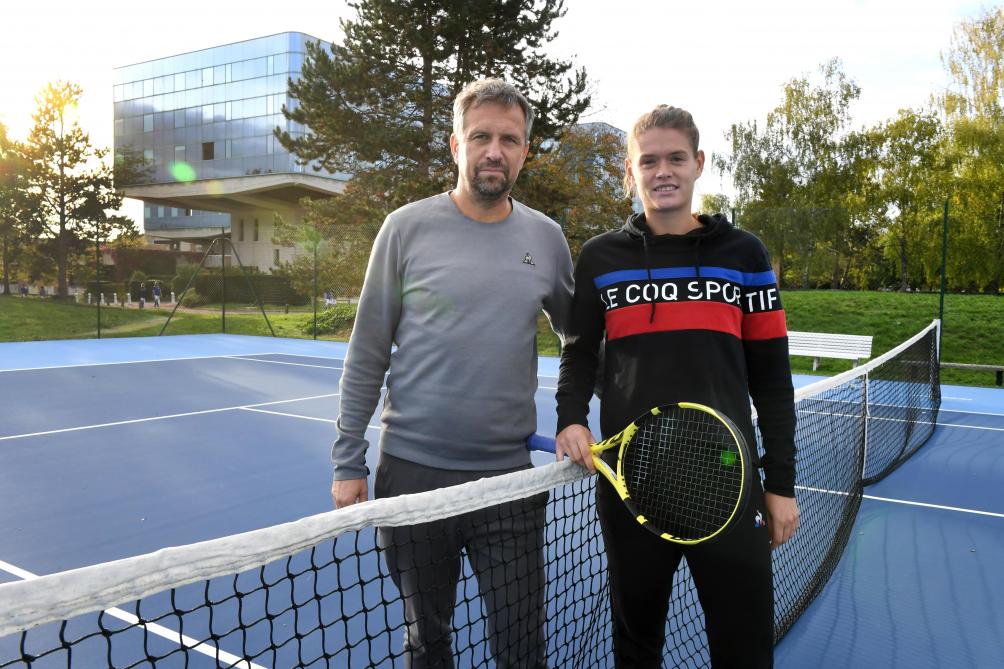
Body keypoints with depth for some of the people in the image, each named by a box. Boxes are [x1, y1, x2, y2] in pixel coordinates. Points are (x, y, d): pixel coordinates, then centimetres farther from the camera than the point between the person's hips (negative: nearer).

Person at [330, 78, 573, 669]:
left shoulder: (546, 238, 3)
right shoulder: (408, 228, -3)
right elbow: (367, 357, 0)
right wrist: (349, 463, -1)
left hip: (509, 477, 1)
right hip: (412, 471, -1)